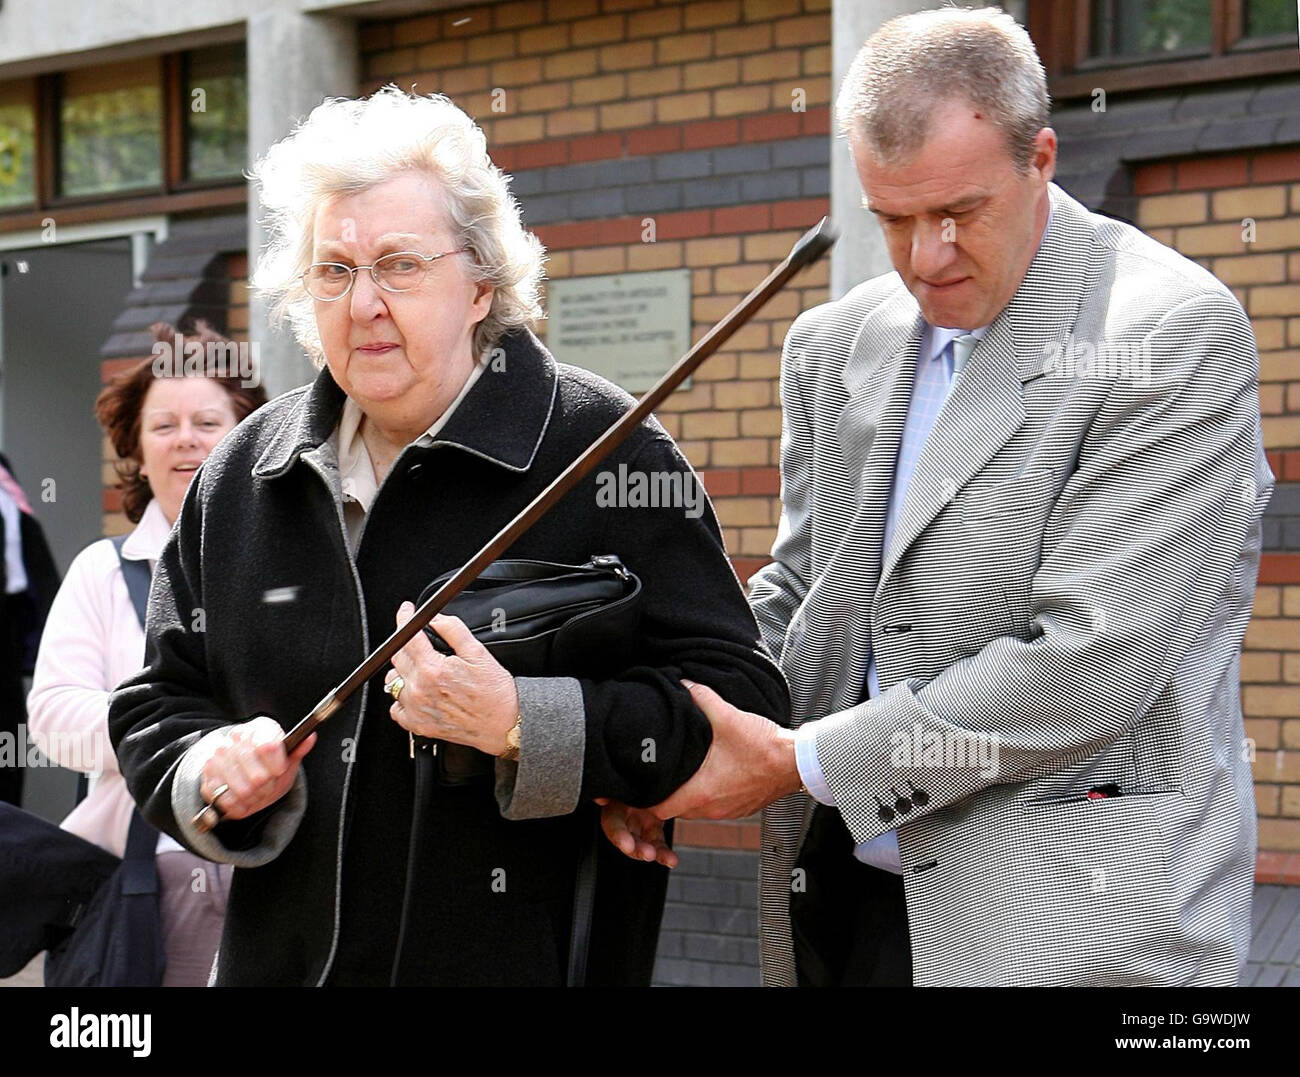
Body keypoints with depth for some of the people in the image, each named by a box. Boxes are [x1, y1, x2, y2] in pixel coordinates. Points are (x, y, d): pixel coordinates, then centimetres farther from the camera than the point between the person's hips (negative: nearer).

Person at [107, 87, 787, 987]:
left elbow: (743, 709, -14)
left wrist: (520, 724, -26)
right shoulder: (243, 476, 7)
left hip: (535, 956, -4)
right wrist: (208, 771, -7)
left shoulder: (605, 453, -10)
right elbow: (158, 704, 15)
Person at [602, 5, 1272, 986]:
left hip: (1067, 921, -6)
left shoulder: (1176, 333, -12)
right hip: (843, 895, 6)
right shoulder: (837, 344, 10)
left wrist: (799, 761, -15)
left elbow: (1091, 664, -18)